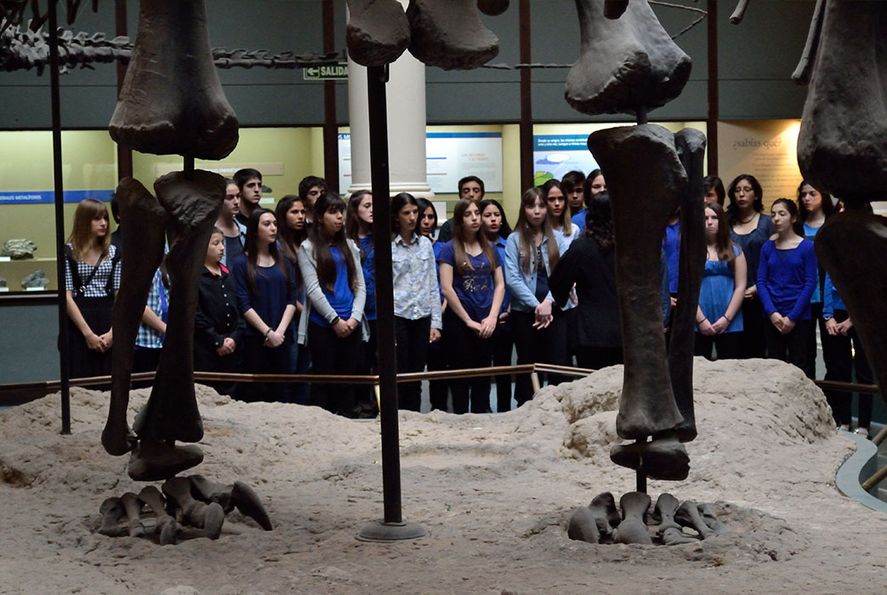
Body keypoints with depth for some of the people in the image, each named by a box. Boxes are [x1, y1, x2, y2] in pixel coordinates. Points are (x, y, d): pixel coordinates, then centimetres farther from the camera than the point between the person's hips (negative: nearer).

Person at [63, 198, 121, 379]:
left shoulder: (113, 253, 8)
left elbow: (120, 295, 5)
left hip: (108, 319, 3)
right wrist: (88, 333, -13)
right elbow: (67, 296, -7)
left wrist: (113, 331, -9)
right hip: (79, 320, -3)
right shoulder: (69, 252, -2)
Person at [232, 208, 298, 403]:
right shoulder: (242, 264, -1)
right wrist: (268, 332, -13)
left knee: (279, 393, 5)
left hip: (282, 338, 4)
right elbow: (244, 304, -8)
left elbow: (292, 299, 5)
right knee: (256, 393, -4)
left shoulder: (283, 262, 13)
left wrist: (280, 331, -8)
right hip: (254, 339, -4)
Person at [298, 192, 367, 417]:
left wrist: (354, 318, -5)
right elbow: (313, 289, -8)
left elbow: (360, 286, 10)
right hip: (322, 325, -4)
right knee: (323, 381, -1)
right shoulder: (308, 248, 0)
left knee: (348, 379, 6)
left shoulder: (349, 246, 14)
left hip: (350, 325, 4)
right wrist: (335, 320, -12)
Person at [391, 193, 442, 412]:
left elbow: (433, 285, 10)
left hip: (422, 317, 3)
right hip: (398, 317, -3)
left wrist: (435, 322, 5)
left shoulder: (425, 244, 9)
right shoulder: (387, 246, -2)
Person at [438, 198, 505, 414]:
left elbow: (500, 284, 9)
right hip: (458, 322, -4)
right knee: (461, 375, 0)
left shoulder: (489, 249, 11)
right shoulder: (450, 249, -3)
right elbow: (446, 288, -9)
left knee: (483, 376, 9)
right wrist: (469, 321, -10)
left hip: (486, 324, 4)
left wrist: (492, 317, -5)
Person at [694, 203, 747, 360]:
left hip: (730, 324, 1)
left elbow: (740, 287, 4)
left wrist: (726, 318, -6)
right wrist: (701, 319, -9)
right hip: (699, 324, -1)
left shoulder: (735, 251, 9)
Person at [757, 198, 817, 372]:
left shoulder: (807, 247, -3)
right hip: (773, 317, 3)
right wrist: (772, 313, -10)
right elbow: (761, 282, 3)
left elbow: (810, 283, -7)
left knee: (797, 367, -2)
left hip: (799, 317, -3)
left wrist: (792, 317, -11)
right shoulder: (768, 247, 6)